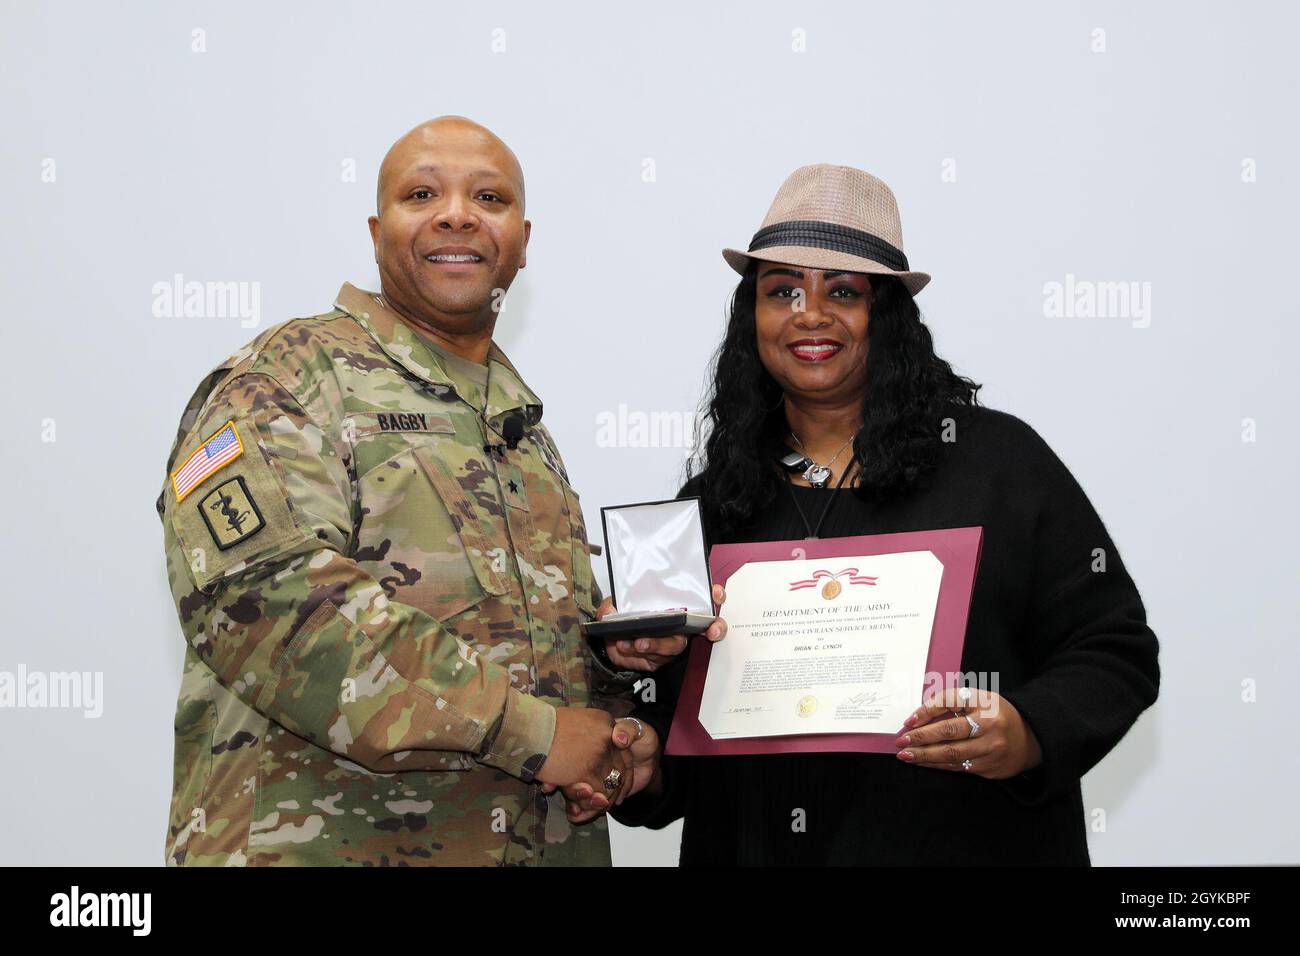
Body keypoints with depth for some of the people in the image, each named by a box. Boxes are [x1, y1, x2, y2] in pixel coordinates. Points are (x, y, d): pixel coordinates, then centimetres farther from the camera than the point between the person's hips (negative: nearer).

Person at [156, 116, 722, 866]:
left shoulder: (520, 414, 16)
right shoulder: (292, 376, -6)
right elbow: (264, 593, -22)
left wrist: (617, 645, 2)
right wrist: (528, 728, -22)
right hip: (323, 841, -7)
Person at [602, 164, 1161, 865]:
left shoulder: (999, 459, -6)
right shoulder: (708, 504, 4)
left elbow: (1114, 651, -6)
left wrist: (1028, 736, -23)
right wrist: (647, 769, -10)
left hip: (968, 845, -3)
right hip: (752, 847, 3)